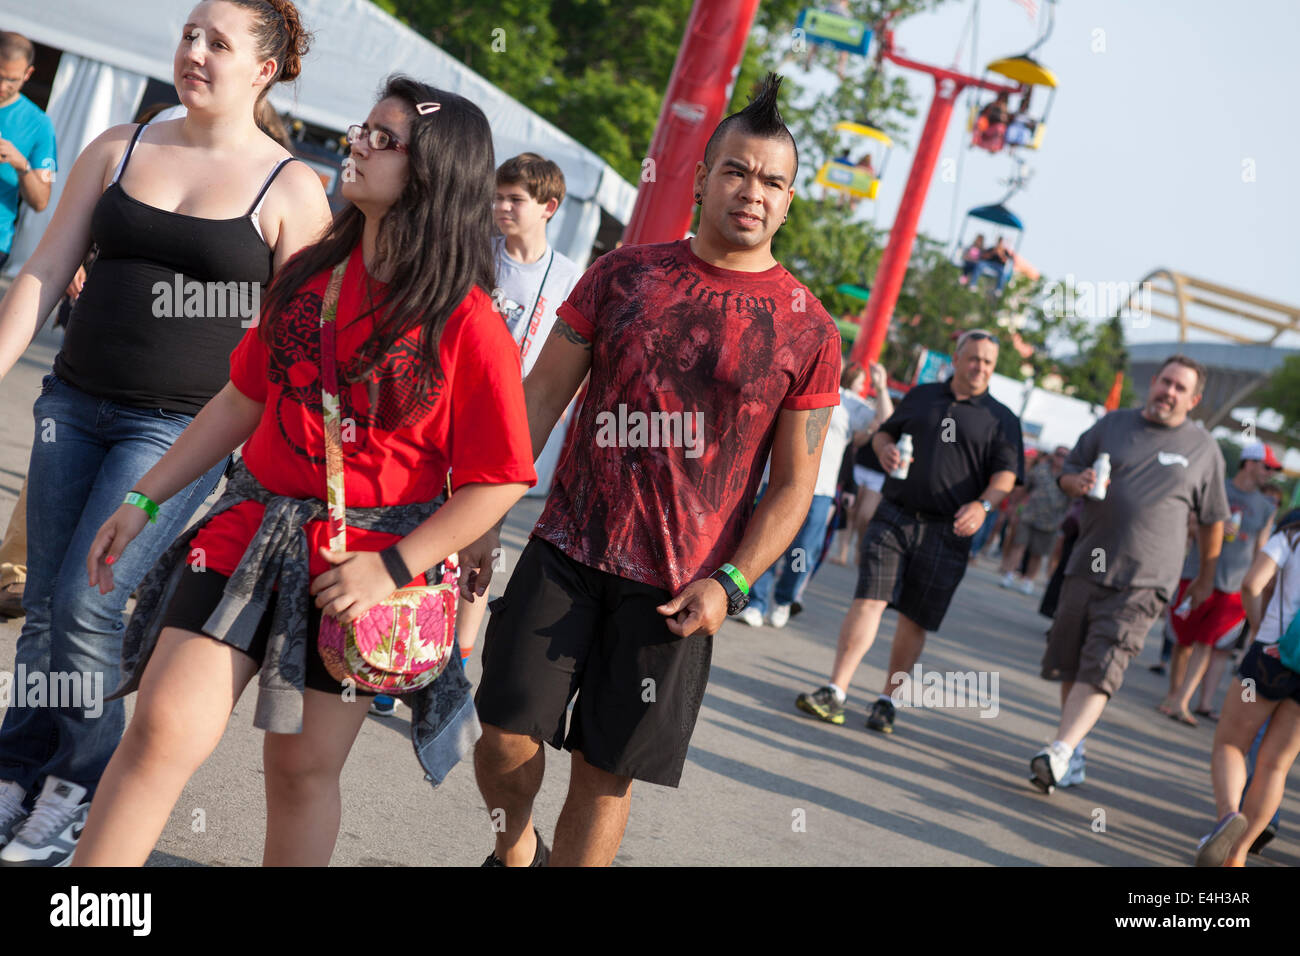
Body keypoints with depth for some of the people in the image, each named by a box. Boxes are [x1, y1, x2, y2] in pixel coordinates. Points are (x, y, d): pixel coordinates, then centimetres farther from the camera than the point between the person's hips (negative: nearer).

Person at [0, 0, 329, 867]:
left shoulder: (290, 188, -3)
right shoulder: (119, 149, 8)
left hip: (183, 426, -4)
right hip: (75, 404, 4)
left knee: (87, 604, -10)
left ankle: (81, 785, 9)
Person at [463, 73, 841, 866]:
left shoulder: (808, 331, 0)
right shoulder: (624, 274, 5)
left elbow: (794, 484, 1)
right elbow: (542, 397, 6)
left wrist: (730, 583, -11)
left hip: (676, 590, -1)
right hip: (566, 553, 1)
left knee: (607, 772, 4)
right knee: (507, 734, -2)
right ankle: (515, 851, 29)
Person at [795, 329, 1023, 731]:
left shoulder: (1001, 419, 7)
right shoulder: (921, 396, 14)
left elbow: (1006, 474, 0)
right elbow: (885, 431, 23)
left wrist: (983, 504, -20)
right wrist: (884, 448, -1)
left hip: (946, 532, -1)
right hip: (894, 516, 1)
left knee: (914, 619, 3)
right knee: (869, 600, -11)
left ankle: (888, 699, 17)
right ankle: (834, 692, -13)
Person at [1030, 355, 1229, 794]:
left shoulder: (1203, 449, 5)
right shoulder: (1113, 424, 9)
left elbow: (1211, 519, 14)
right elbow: (1067, 474, 15)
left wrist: (1206, 577, 19)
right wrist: (1078, 482, -8)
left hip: (1142, 581, -3)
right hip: (1086, 568, 3)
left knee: (1101, 669, -16)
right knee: (1069, 665, 6)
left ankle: (1060, 750, -24)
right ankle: (1075, 742, 22)